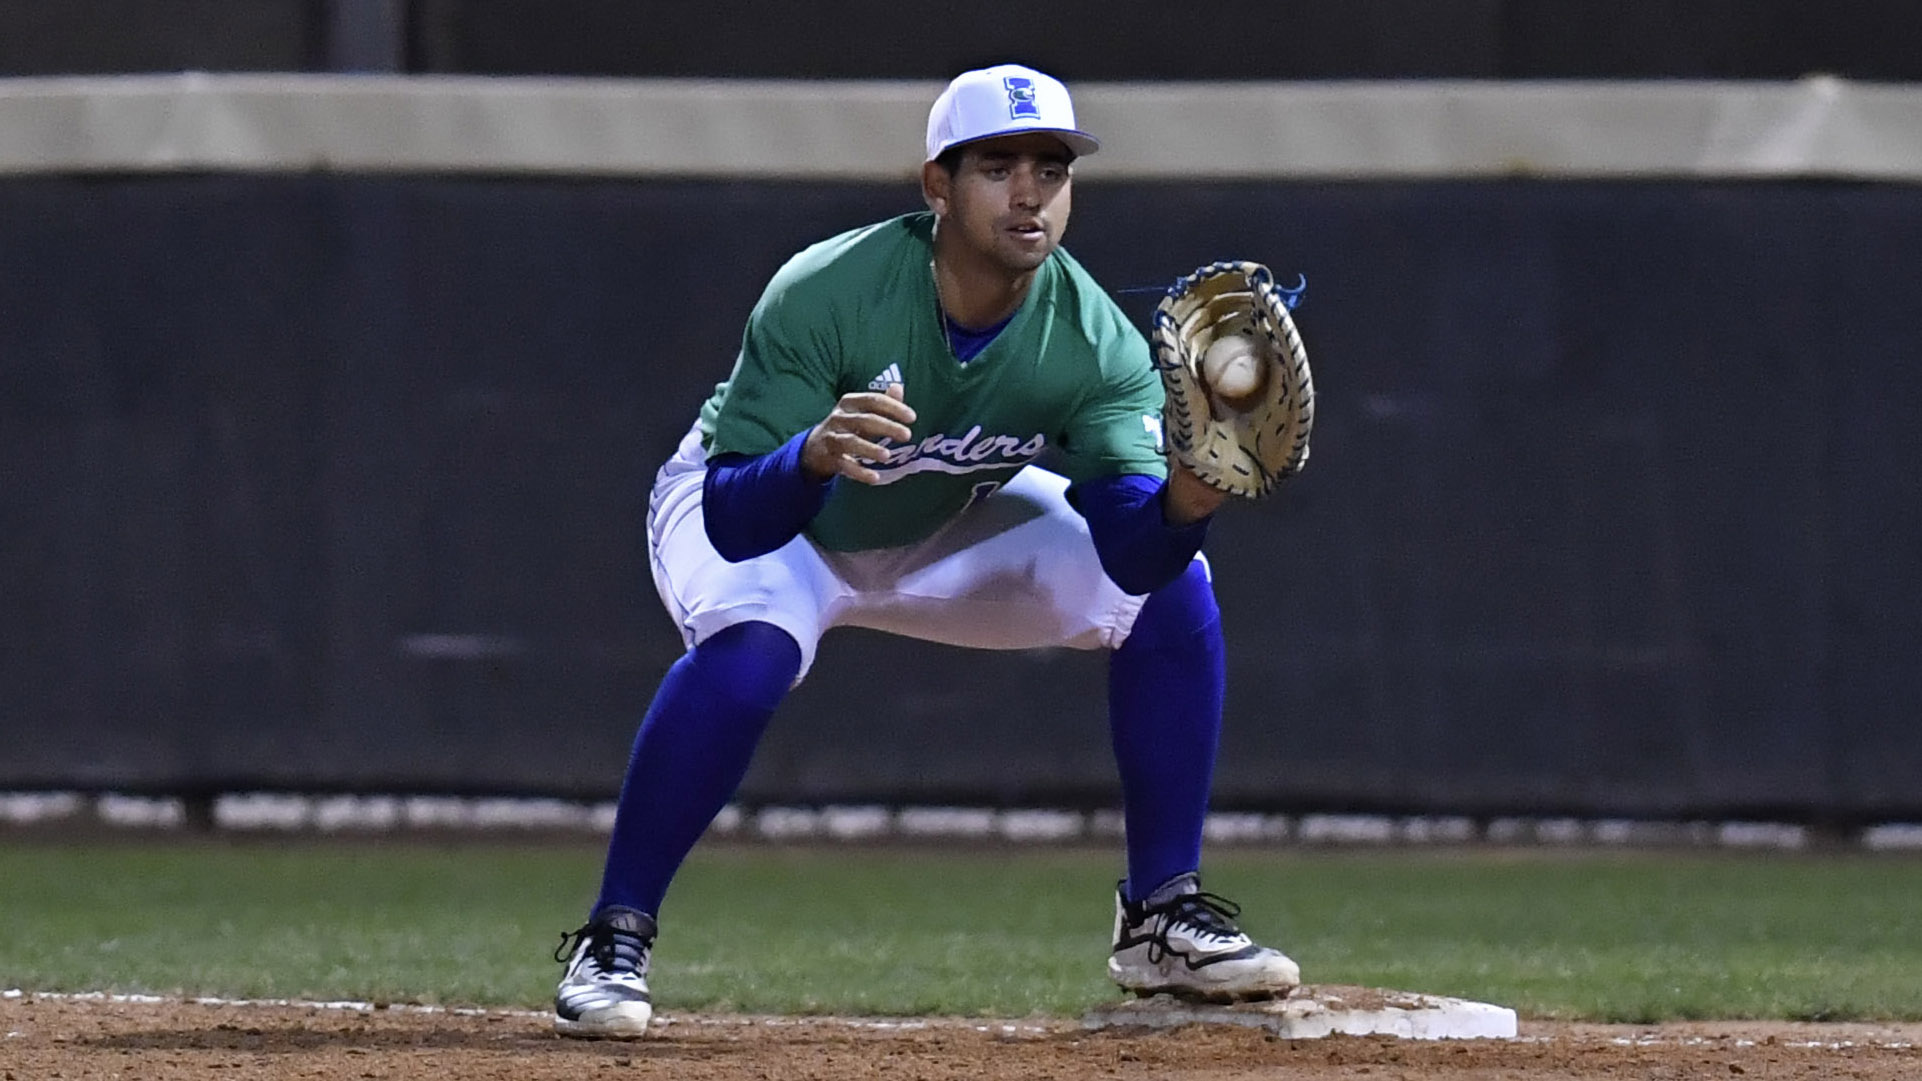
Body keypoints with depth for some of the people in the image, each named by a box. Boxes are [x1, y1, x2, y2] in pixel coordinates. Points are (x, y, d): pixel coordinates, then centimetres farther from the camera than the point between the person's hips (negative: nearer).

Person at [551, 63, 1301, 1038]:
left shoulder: (1096, 341, -23)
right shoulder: (821, 299, -34)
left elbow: (1131, 552, -30)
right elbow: (734, 526, -38)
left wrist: (1187, 499, -52)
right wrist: (814, 456, -59)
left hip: (940, 530, 5)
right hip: (756, 505, -5)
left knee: (1174, 592, -10)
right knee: (750, 644, -37)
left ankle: (1160, 918, 2)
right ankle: (612, 941, -23)